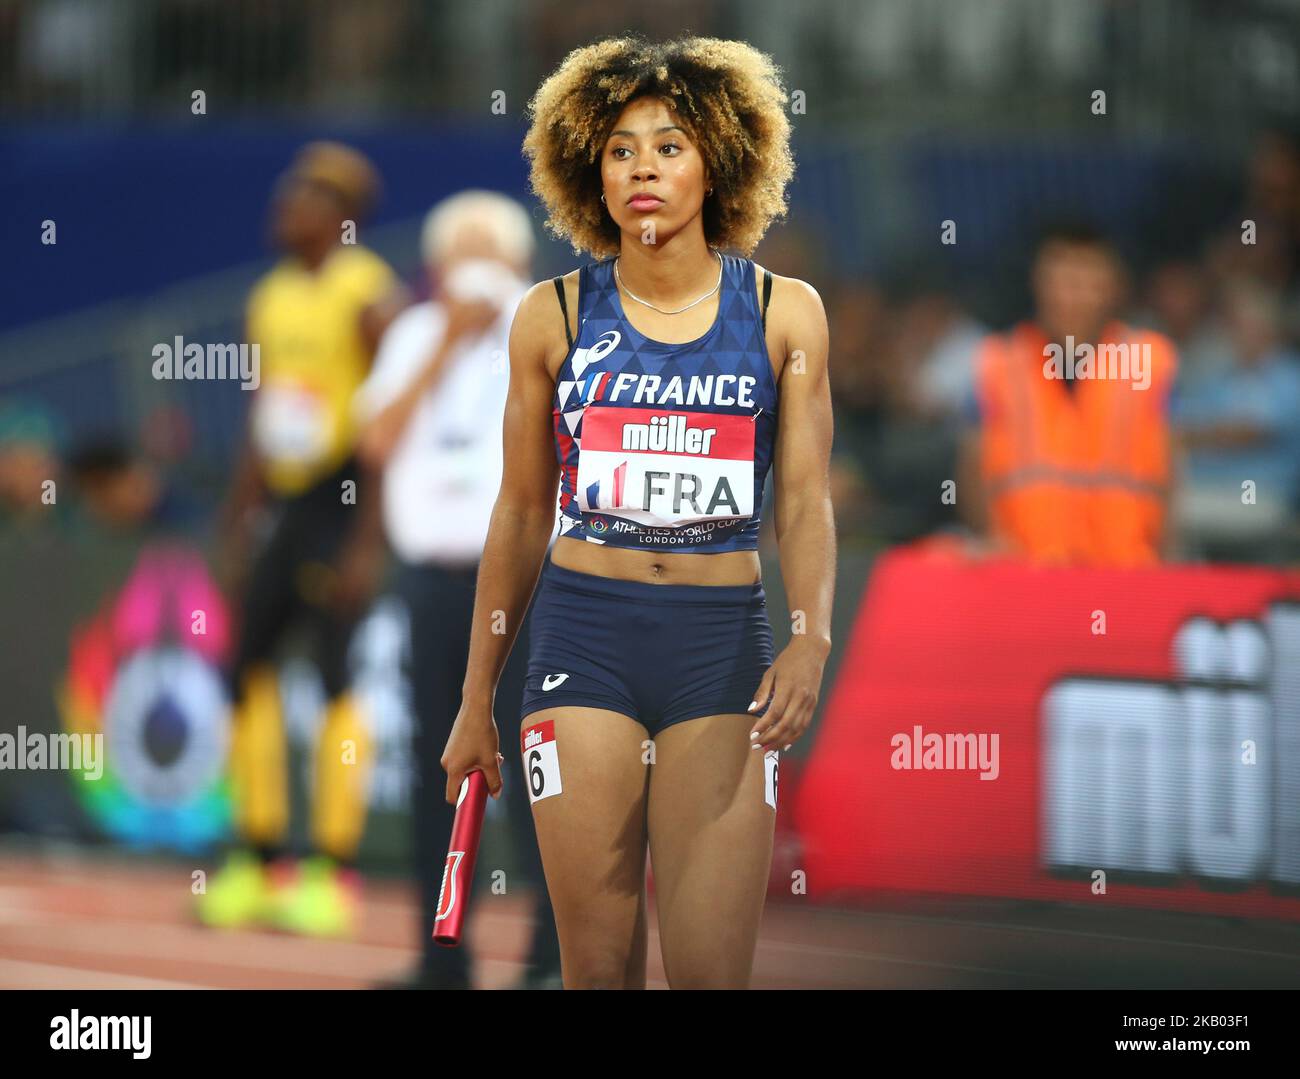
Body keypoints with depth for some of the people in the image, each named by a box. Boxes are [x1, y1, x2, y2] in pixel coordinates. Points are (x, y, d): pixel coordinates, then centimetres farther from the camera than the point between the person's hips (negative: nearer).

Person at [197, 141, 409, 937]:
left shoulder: (372, 297, -10)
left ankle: (337, 872, -6)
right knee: (249, 667, 5)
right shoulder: (272, 298, 14)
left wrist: (368, 543, -19)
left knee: (337, 674, -9)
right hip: (286, 497, 8)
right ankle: (262, 862, 12)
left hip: (348, 501, -8)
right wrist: (239, 530, 17)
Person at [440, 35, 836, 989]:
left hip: (722, 641, 0)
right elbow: (521, 514, 11)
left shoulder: (783, 312, 4)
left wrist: (813, 636, -18)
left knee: (712, 971, -7)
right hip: (583, 634, 0)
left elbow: (806, 501, 1)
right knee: (597, 965, -2)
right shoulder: (554, 316, 4)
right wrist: (477, 703, 13)